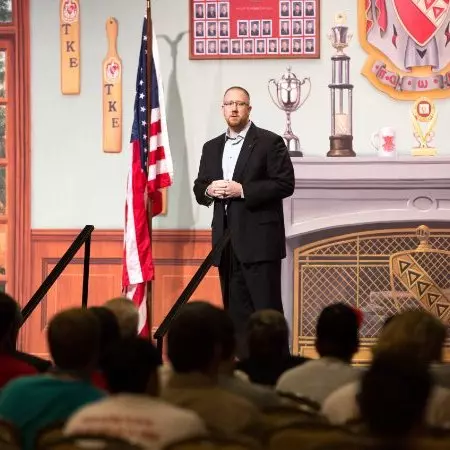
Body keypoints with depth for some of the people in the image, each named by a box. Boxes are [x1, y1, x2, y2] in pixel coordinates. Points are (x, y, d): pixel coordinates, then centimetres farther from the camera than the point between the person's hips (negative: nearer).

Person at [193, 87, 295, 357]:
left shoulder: (270, 142, -1)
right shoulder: (212, 148, 17)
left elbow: (285, 183, -9)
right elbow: (199, 188, 19)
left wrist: (242, 190, -16)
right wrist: (208, 190, -6)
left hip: (259, 239, -6)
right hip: (226, 241, 6)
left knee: (267, 309, -7)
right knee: (236, 311, 7)